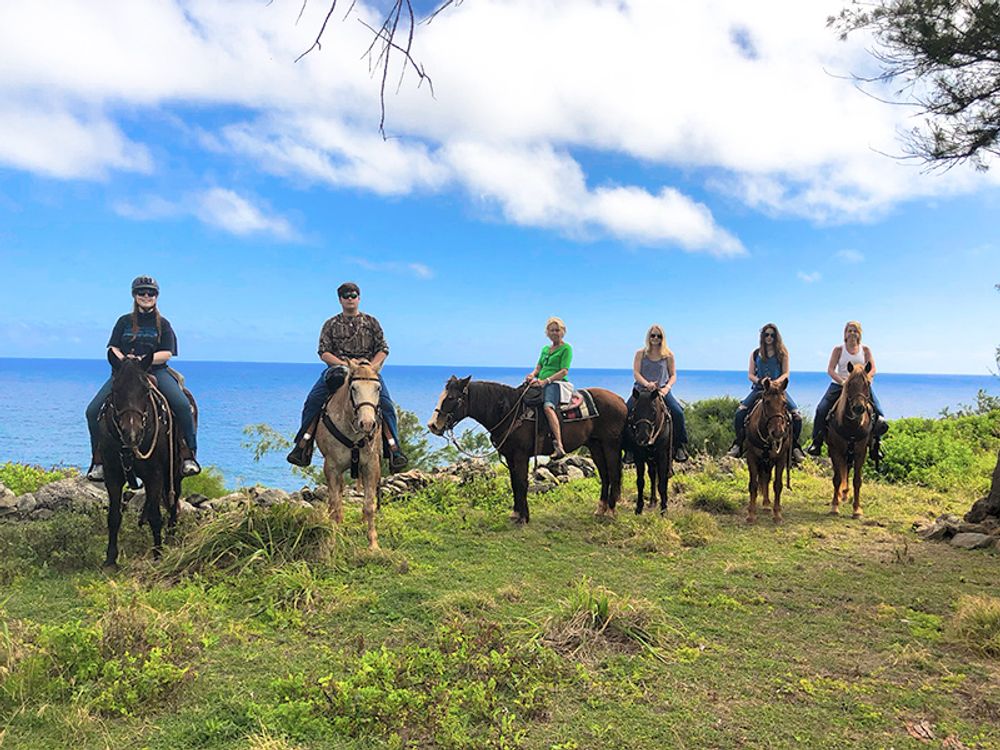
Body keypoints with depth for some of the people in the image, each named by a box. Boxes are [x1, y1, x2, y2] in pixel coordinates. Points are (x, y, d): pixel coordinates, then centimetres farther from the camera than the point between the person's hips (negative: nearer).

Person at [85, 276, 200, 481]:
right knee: (93, 410, -15)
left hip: (156, 371, -2)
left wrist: (143, 359, -18)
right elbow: (112, 348, 9)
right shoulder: (124, 321, 16)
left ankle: (188, 455, -19)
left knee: (183, 405, -29)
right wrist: (123, 359, -13)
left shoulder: (163, 324, 10)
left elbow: (166, 354, -1)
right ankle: (98, 459, 1)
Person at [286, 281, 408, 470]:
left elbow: (383, 350, 10)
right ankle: (304, 444, -15)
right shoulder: (331, 324, 14)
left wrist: (370, 367, -9)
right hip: (337, 368, 1)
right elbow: (324, 352, 4)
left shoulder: (371, 322, 15)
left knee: (385, 403, -24)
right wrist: (344, 365, -13)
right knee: (313, 400, -21)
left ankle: (393, 447, -21)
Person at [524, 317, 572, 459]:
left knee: (548, 406, -35)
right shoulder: (545, 349, 25)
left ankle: (558, 444, -45)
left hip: (556, 383, -8)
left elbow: (564, 371, -8)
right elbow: (538, 367, 21)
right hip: (541, 383, 8)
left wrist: (546, 380, -20)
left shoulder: (566, 348, 2)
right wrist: (533, 374, -3)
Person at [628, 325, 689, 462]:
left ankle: (680, 446, -7)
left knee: (678, 412, -22)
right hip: (642, 389, 0)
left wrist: (667, 387, -12)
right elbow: (636, 372, -1)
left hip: (662, 390, 0)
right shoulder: (641, 353, 7)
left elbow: (673, 375, 8)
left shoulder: (668, 355, 8)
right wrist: (647, 384, -19)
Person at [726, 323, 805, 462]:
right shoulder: (755, 353, 12)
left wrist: (778, 381, -20)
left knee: (797, 415, -19)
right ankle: (739, 443, -9)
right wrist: (759, 381, -13)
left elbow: (786, 373, 2)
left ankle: (794, 446, -5)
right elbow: (750, 374, 8)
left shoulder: (782, 352, 8)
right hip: (759, 388, 1)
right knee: (740, 412, -20)